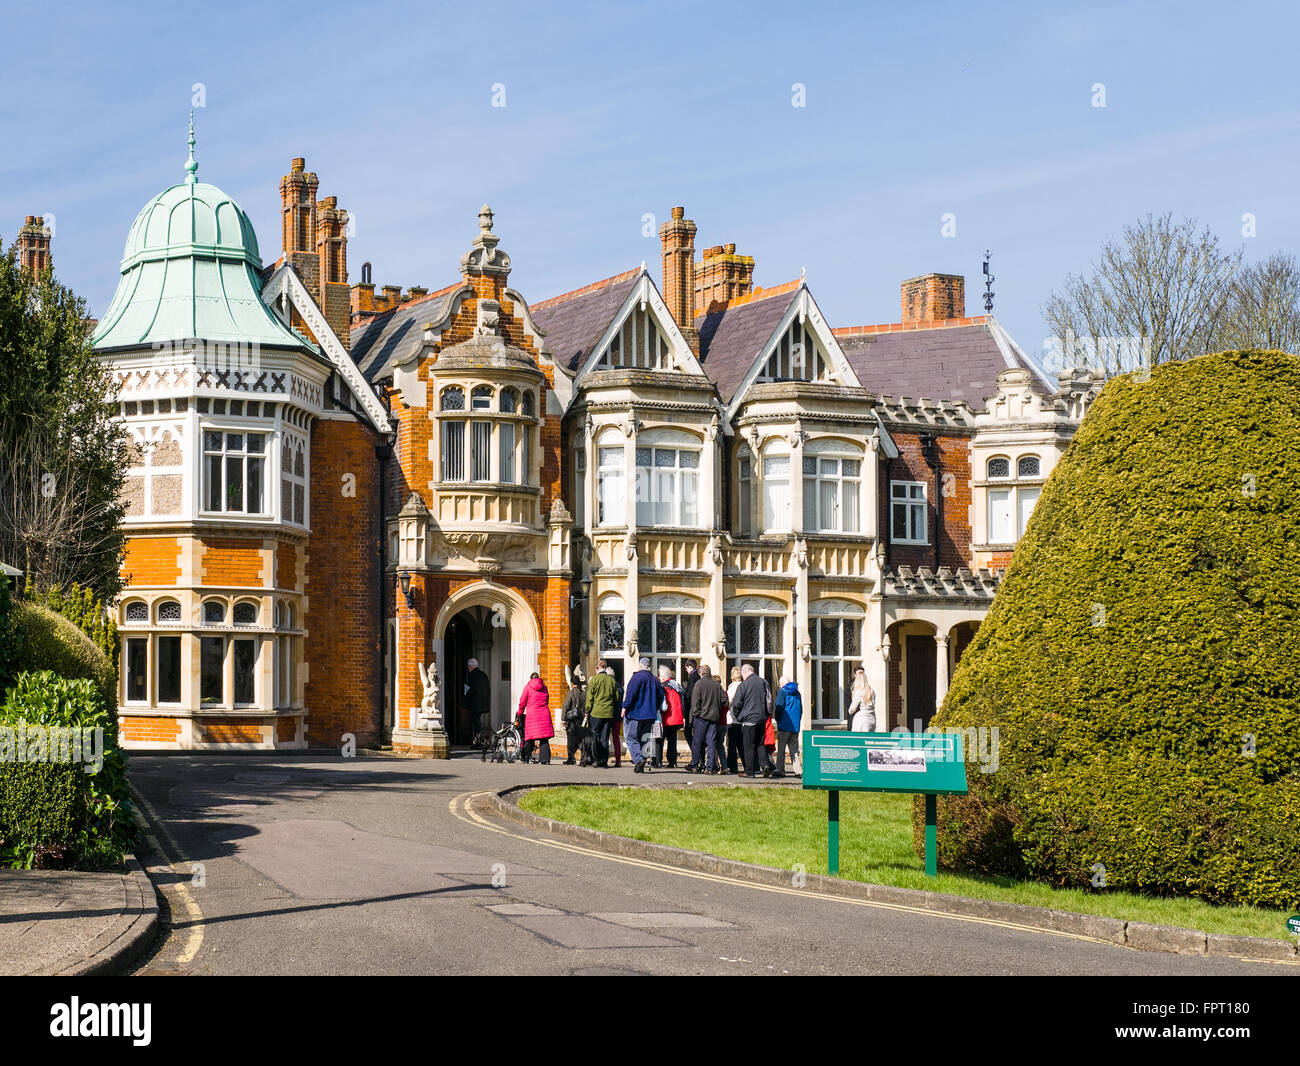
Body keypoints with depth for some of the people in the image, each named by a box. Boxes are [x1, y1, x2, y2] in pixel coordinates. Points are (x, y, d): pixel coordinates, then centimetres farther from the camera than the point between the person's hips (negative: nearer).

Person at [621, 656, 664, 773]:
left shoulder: (637, 677, -9)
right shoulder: (655, 679, 12)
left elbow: (630, 693, -17)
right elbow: (660, 697, 17)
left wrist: (625, 707, -12)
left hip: (635, 714, -6)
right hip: (650, 715, 6)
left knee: (632, 738, -2)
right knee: (644, 740, 9)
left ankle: (638, 759, -22)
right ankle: (641, 766, 7)